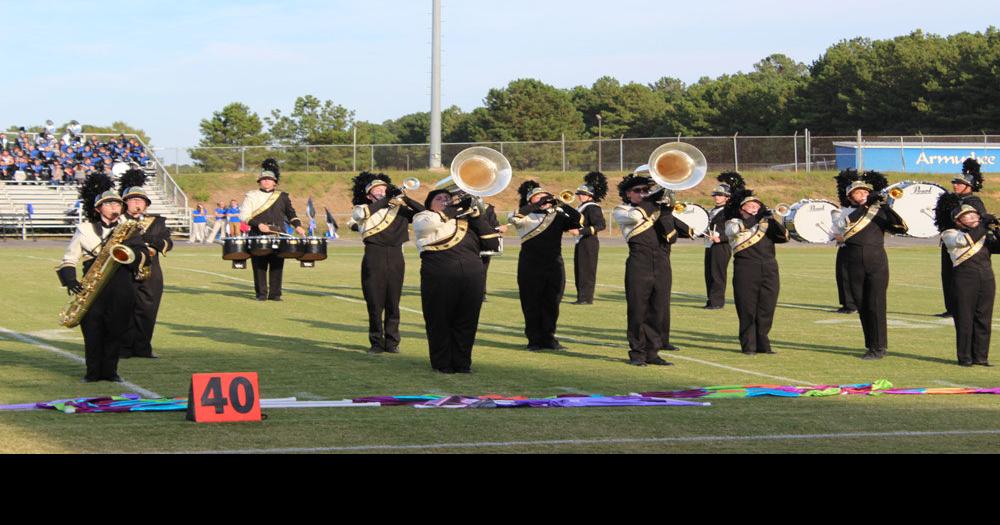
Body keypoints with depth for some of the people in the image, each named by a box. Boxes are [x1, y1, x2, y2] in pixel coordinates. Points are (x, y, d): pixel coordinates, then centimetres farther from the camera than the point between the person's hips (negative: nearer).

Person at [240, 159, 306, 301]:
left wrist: (298, 225, -3)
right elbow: (244, 215, 0)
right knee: (259, 266, -2)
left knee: (277, 265, -2)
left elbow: (291, 213, 15)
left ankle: (275, 293, 3)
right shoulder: (252, 196, 7)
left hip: (278, 237, 2)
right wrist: (259, 224, -13)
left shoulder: (282, 197, 14)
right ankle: (261, 293, 4)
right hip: (258, 236, -1)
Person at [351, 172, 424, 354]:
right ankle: (376, 342, 9)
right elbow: (365, 212, -17)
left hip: (395, 257, 2)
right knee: (375, 303, 0)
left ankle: (392, 342, 13)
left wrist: (405, 198, -6)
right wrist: (387, 199, -16)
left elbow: (423, 213, 5)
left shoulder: (399, 210, 13)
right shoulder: (362, 210, 7)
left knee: (393, 303, 5)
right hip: (374, 258, -2)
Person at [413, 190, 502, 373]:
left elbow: (492, 243, 12)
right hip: (439, 279, -3)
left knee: (467, 323, 5)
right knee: (440, 322, 2)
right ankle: (442, 363, 13)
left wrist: (476, 215, 6)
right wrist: (462, 206, -3)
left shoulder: (466, 221, 21)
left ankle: (462, 363, 15)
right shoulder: (422, 218, 11)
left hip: (472, 277, 3)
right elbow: (435, 220, -13)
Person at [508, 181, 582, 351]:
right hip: (531, 269, -3)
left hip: (554, 266, 3)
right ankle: (534, 340, 10)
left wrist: (562, 205, -9)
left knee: (551, 305, 6)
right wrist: (538, 205, -19)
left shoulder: (558, 216, 10)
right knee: (532, 305, 1)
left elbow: (579, 222, 0)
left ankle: (549, 338, 16)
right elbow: (513, 218, -21)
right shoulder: (526, 217, 0)